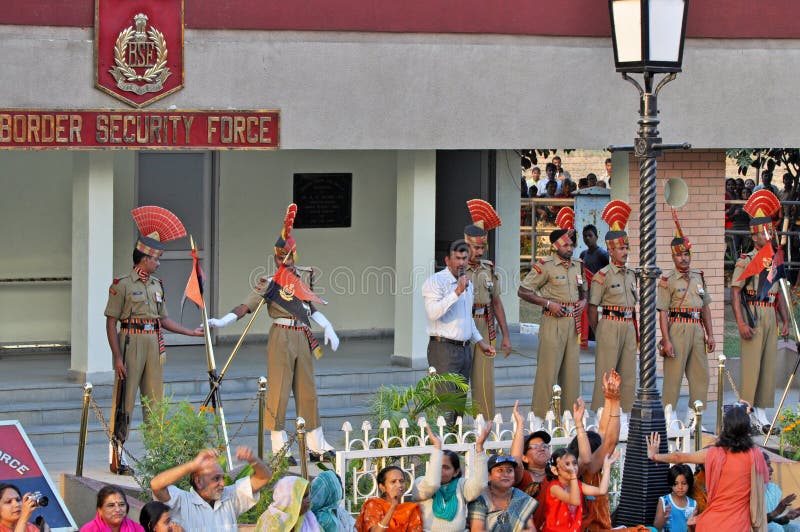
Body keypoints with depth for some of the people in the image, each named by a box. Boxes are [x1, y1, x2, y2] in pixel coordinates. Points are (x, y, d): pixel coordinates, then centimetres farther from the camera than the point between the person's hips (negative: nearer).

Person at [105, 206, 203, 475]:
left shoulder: (156, 284, 14)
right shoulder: (123, 285, -7)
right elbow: (111, 323, -8)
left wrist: (192, 332, 18)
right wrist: (117, 357, -15)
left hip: (154, 344, 7)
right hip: (131, 342, -7)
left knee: (154, 399, 9)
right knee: (124, 401, -5)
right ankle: (117, 456, -2)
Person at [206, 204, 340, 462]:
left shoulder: (304, 276, 10)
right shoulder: (269, 283, -5)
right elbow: (246, 306, -13)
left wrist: (328, 328, 12)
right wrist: (221, 322, -26)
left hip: (303, 339, 5)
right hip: (281, 337, -5)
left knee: (307, 391, 11)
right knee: (279, 390, -4)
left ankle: (316, 446, 18)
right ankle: (280, 448, 1)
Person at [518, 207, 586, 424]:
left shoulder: (578, 266, 14)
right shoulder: (544, 266, -7)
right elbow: (523, 291, -8)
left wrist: (583, 301, 7)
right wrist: (548, 303, -13)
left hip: (573, 323, 6)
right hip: (553, 322, -6)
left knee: (571, 368, 8)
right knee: (548, 367, -8)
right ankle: (539, 414, -3)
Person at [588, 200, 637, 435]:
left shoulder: (631, 275, 14)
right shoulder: (603, 275, -7)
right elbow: (592, 308, -5)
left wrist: (636, 331, 17)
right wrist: (598, 333, 0)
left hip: (629, 327, 7)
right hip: (610, 326, -7)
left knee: (629, 375, 7)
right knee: (605, 374, -5)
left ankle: (624, 418, 13)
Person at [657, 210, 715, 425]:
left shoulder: (698, 277, 15)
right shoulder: (667, 280, -3)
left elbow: (705, 308, 19)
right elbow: (663, 312, -7)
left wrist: (710, 334, 13)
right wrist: (666, 340, -15)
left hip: (697, 330, 6)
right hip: (678, 329, -6)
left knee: (700, 375, 7)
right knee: (673, 375, -5)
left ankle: (693, 418, 15)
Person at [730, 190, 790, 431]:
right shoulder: (746, 262, -5)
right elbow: (735, 293, -11)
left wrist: (785, 321, 12)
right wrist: (741, 324, -17)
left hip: (771, 318, 7)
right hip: (753, 317, -7)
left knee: (768, 366, 7)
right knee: (751, 366, -8)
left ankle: (760, 414, 13)